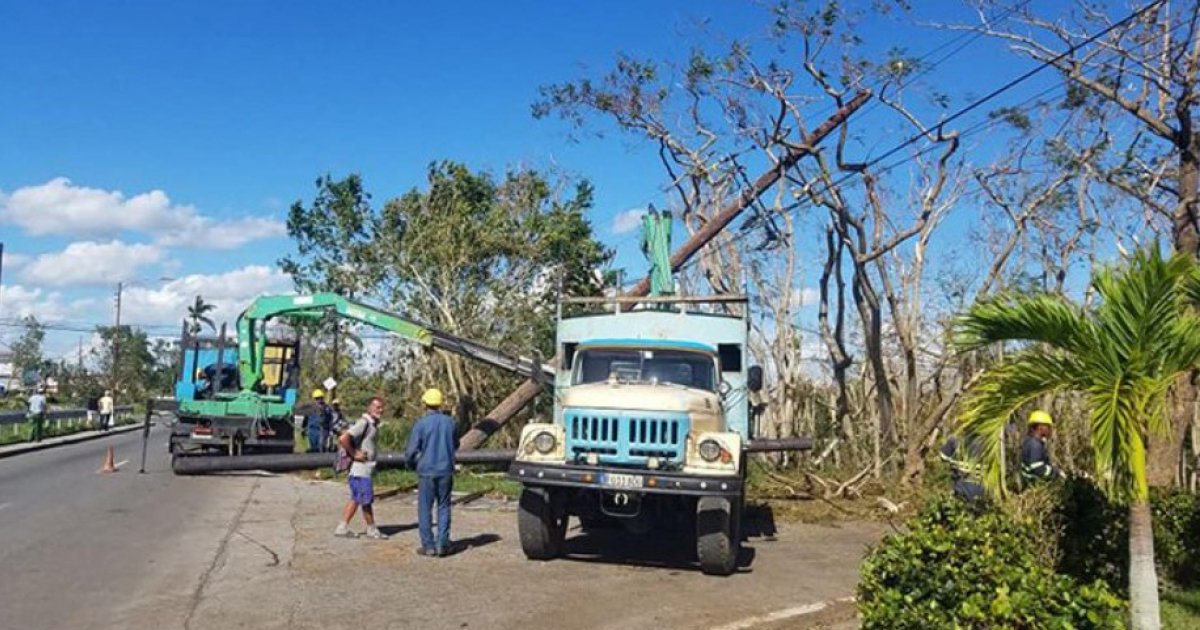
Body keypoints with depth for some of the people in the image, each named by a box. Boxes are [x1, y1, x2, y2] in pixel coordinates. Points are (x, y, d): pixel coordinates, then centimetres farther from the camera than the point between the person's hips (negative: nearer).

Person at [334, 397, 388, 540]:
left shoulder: (374, 424, 12)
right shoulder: (364, 423, -18)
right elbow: (343, 439, -27)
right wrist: (354, 454, -19)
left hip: (366, 468, 10)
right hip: (361, 469, -10)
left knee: (356, 499, 15)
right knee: (367, 500, 2)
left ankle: (342, 528, 21)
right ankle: (372, 530, 15)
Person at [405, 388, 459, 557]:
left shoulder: (421, 424, -10)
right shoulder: (449, 422, 1)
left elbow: (411, 451, -8)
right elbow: (455, 445, 15)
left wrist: (412, 462, 13)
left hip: (427, 471, -3)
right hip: (446, 470, 3)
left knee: (425, 509, 6)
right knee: (444, 507, 10)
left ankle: (428, 545, 7)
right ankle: (442, 544, 6)